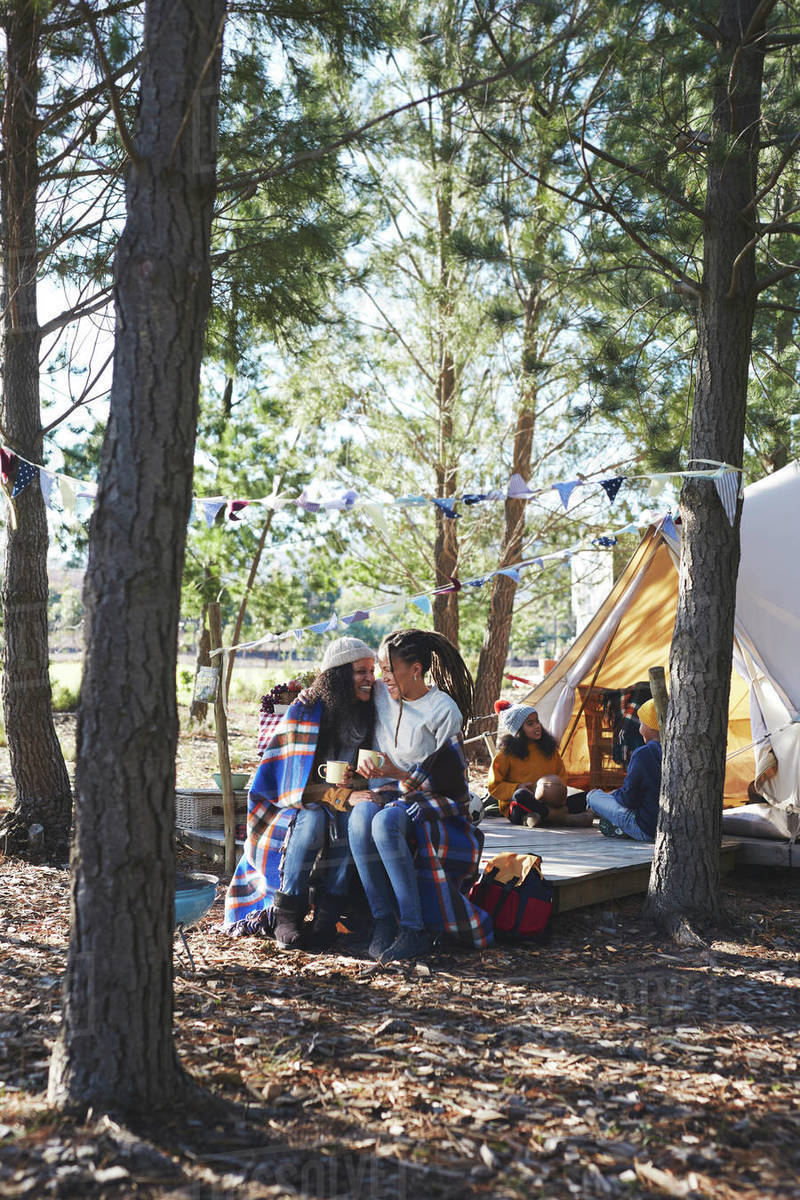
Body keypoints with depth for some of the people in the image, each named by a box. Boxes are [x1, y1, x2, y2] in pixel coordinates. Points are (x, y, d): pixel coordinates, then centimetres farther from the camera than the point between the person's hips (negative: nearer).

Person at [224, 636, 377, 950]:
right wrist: (343, 794, -31)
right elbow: (297, 786, -17)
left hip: (342, 809, 3)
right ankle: (285, 914, -23)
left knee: (351, 817, -31)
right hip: (288, 809, -3)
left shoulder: (367, 714, 1)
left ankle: (327, 916, -27)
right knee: (315, 818, -36)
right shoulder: (305, 711, -14)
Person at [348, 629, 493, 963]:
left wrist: (399, 774, -18)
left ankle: (414, 929, -33)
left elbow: (449, 776, -11)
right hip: (388, 792, 4)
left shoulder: (443, 709, -10)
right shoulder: (381, 693, 6)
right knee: (361, 817, -34)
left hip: (432, 799, -4)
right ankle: (382, 920, -27)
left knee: (386, 822, -38)